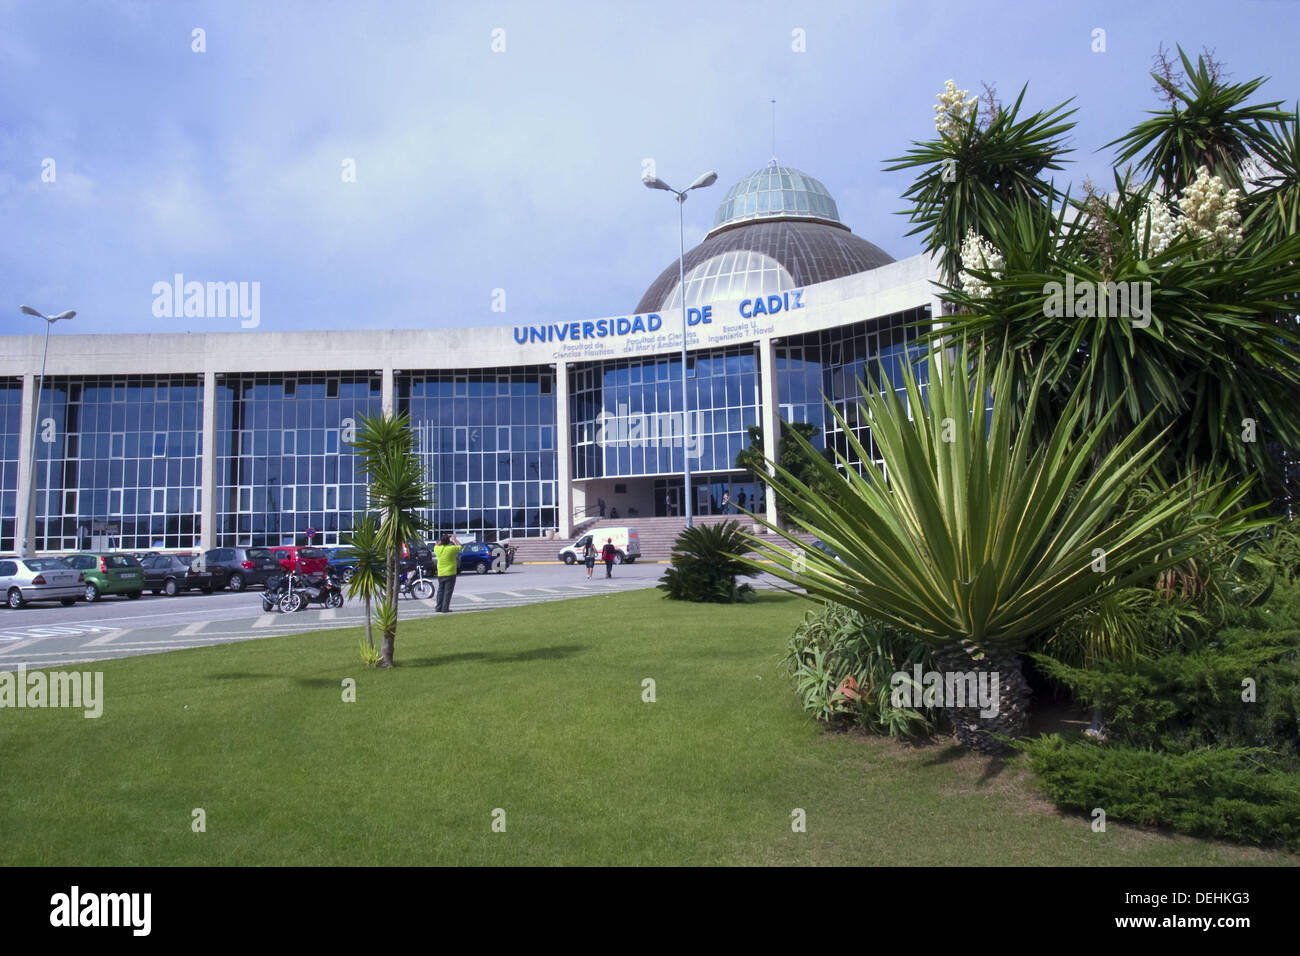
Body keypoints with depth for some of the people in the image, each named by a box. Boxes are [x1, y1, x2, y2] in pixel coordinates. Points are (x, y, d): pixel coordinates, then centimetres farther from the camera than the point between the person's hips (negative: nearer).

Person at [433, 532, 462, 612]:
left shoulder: (437, 548, -2)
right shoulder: (452, 548, -14)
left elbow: (436, 545, 22)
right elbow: (460, 546, 4)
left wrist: (442, 540, 21)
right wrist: (454, 539, 14)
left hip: (440, 574, 5)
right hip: (450, 573, -5)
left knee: (440, 590, 14)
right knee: (448, 591, -2)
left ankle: (438, 607, 16)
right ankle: (445, 608, -4)